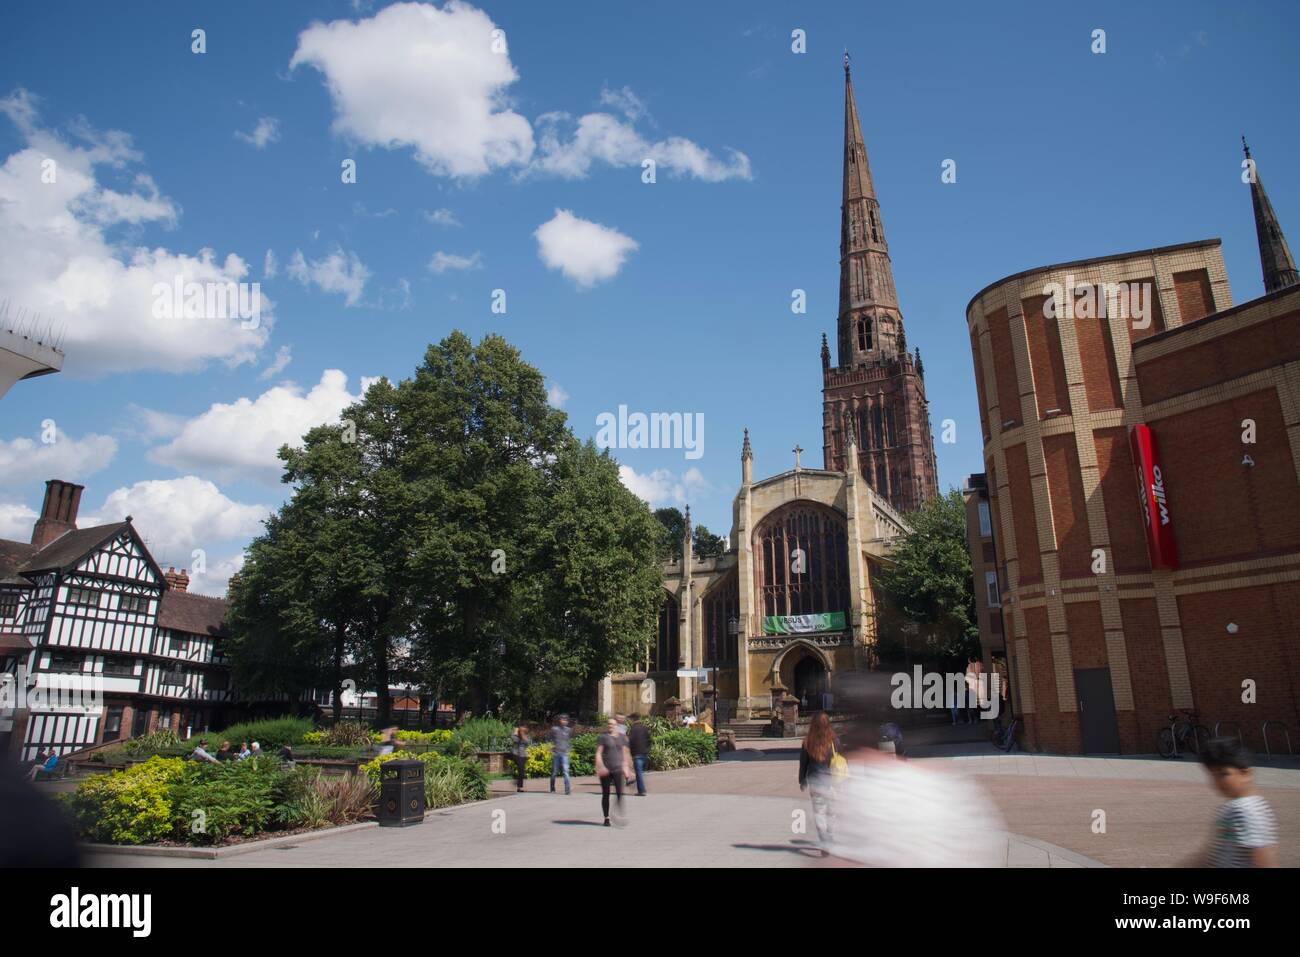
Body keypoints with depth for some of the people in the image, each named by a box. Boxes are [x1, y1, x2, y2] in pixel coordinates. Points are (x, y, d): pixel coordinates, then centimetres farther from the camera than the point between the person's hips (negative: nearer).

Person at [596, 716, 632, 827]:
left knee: (620, 792, -15)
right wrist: (600, 766, -18)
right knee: (605, 794, 5)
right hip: (605, 770, -2)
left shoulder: (622, 737, 12)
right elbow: (598, 753, -5)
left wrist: (626, 768, 13)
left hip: (618, 769, 2)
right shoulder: (603, 737, 1)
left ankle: (619, 815, -10)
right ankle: (606, 818, 17)